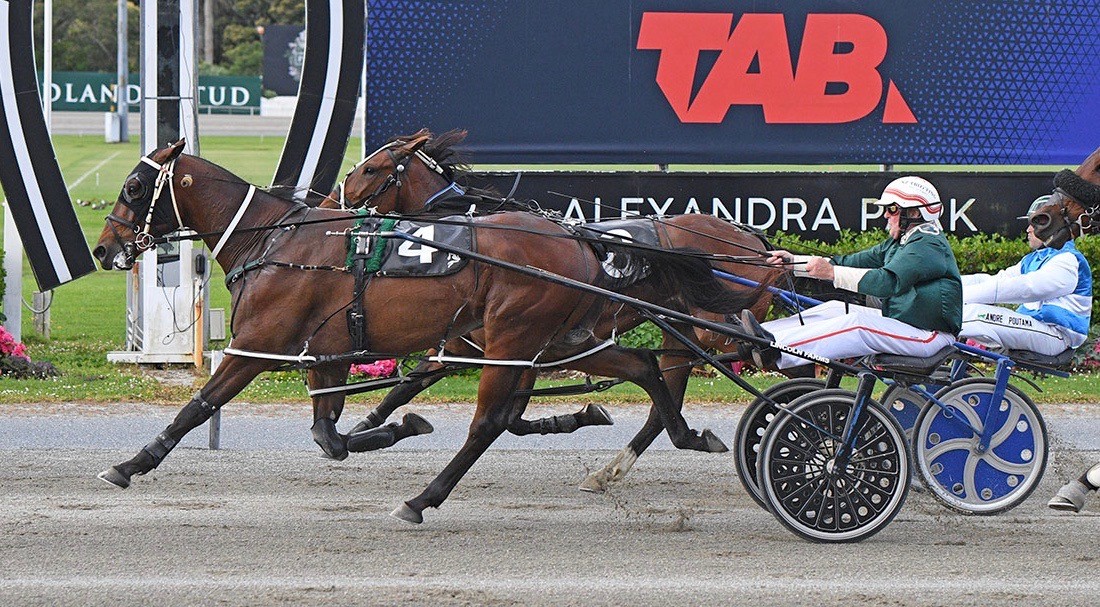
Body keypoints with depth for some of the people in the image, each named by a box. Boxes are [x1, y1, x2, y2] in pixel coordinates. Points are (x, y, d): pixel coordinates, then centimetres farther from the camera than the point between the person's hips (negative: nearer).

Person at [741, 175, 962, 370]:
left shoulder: (929, 246, -17)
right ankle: (765, 336, -13)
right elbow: (853, 263, 12)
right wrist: (793, 262, 5)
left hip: (928, 335, -10)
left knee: (856, 324, -28)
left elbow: (887, 281, -31)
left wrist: (832, 273, -34)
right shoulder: (899, 243, 16)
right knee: (835, 309, -1)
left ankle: (775, 351, -37)